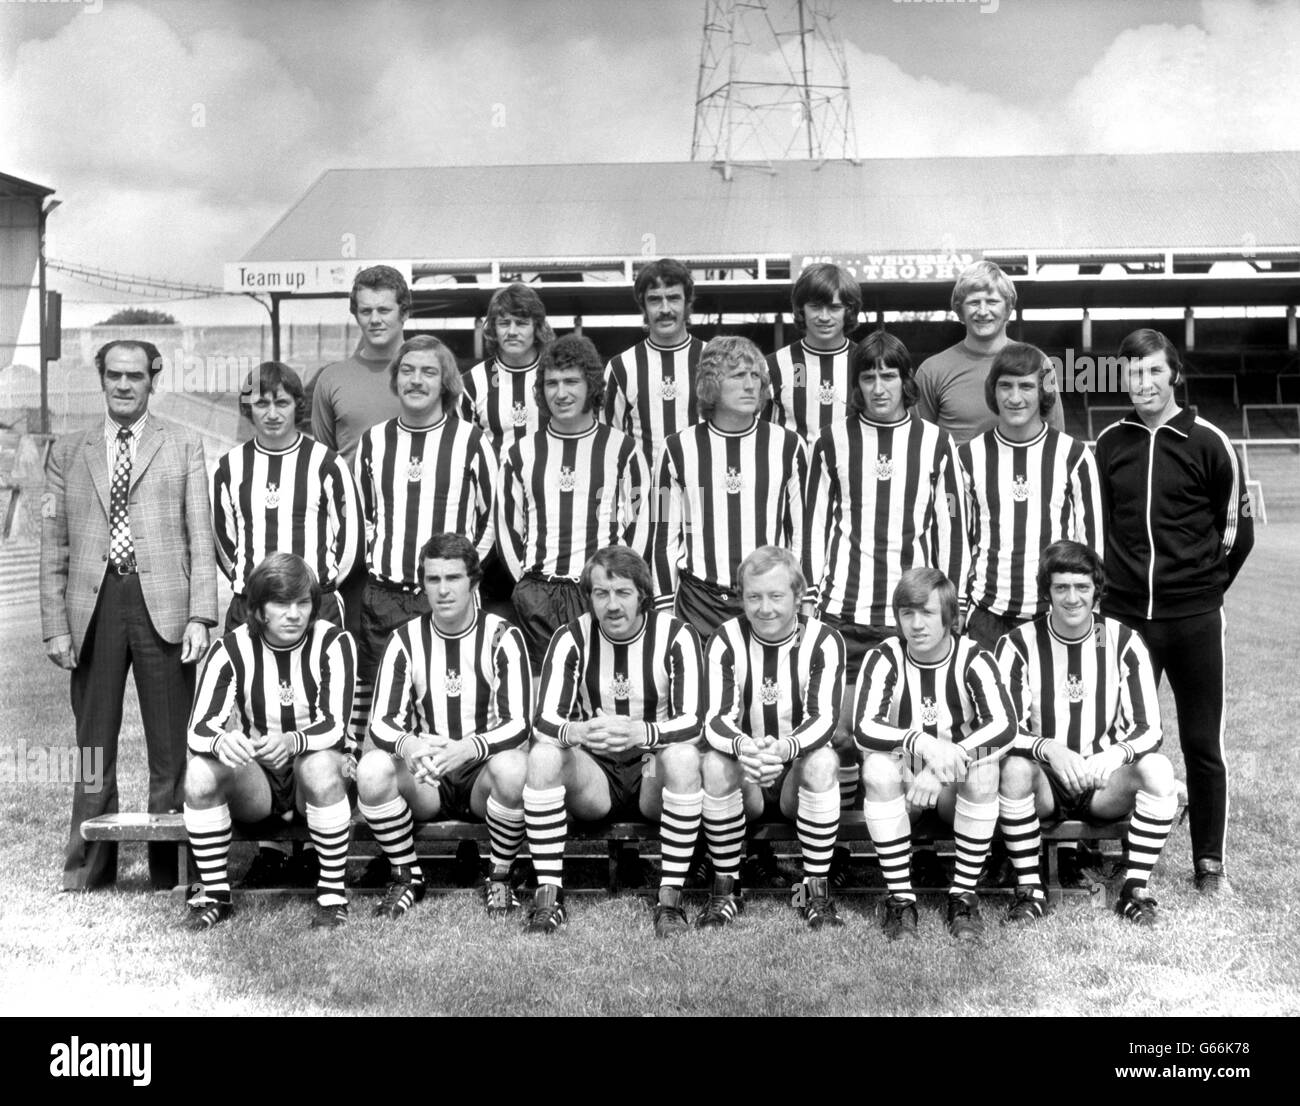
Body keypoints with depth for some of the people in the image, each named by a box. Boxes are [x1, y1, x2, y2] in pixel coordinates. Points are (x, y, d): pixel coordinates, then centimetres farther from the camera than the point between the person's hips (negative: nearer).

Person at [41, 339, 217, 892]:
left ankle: (169, 868, 12)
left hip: (162, 605, -1)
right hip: (93, 606, 2)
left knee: (171, 746, 2)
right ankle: (89, 867, 17)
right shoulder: (68, 452, 13)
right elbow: (53, 547, 11)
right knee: (93, 743, 7)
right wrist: (55, 625, 2)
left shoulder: (183, 448, 9)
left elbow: (201, 538, 3)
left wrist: (199, 616, -7)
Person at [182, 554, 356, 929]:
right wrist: (221, 740, -41)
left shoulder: (334, 642, -11)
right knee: (200, 773, -28)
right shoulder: (231, 649, -7)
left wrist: (292, 741, -43)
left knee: (322, 766, -37)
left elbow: (334, 725, -21)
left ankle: (333, 893, -20)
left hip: (313, 768, -2)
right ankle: (214, 893, -10)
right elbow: (198, 728, -15)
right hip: (255, 776, 2)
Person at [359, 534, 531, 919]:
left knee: (513, 768, -36)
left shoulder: (501, 637, -8)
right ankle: (407, 876, -4)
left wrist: (467, 749, -37)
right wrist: (408, 745, -33)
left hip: (483, 774, -2)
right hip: (425, 778, 2)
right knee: (371, 769, -29)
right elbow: (382, 721, -7)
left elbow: (518, 724, -17)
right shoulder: (406, 639, -1)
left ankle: (500, 876, -9)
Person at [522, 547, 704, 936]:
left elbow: (692, 722, -20)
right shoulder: (571, 638, -6)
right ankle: (548, 893, -20)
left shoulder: (676, 636, -11)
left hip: (654, 769, -1)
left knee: (684, 757, -35)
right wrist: (575, 732, -39)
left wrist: (641, 733, -41)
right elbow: (544, 721, -14)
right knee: (542, 756, -28)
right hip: (595, 772, 2)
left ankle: (671, 897, -24)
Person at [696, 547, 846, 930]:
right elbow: (715, 718, -17)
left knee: (822, 761, -33)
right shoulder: (726, 640, -7)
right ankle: (724, 890, -15)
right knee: (716, 764, -31)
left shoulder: (823, 641, -9)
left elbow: (823, 718, -21)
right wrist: (741, 746, -42)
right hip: (744, 768, 1)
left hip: (798, 763, -1)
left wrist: (785, 748, -44)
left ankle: (817, 891, -18)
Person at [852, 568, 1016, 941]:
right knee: (877, 767, -31)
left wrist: (947, 763, -39)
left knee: (984, 768, -31)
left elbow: (1004, 726, -27)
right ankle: (900, 897, -20)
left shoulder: (972, 659, -12)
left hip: (955, 788, 0)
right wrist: (922, 743, -42)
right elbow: (863, 729, -24)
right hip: (904, 785, 0)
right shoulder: (884, 658, -11)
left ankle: (964, 895, -17)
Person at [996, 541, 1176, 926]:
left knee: (1158, 769, -28)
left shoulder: (1123, 642, -2)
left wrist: (1115, 754, -27)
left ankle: (1135, 889, -12)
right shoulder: (1019, 644, -5)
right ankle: (1028, 890, -15)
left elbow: (1149, 728, -5)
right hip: (1045, 782, -1)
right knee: (1014, 768, -34)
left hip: (1106, 782, 1)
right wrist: (1048, 749, -31)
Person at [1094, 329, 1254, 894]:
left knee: (1202, 743, 5)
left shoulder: (1208, 443, -2)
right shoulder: (1108, 443, 5)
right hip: (1123, 614, 2)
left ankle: (1209, 862, 18)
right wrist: (1122, 579, 9)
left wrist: (1204, 586, 7)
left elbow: (1237, 528, 5)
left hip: (1193, 619, -2)